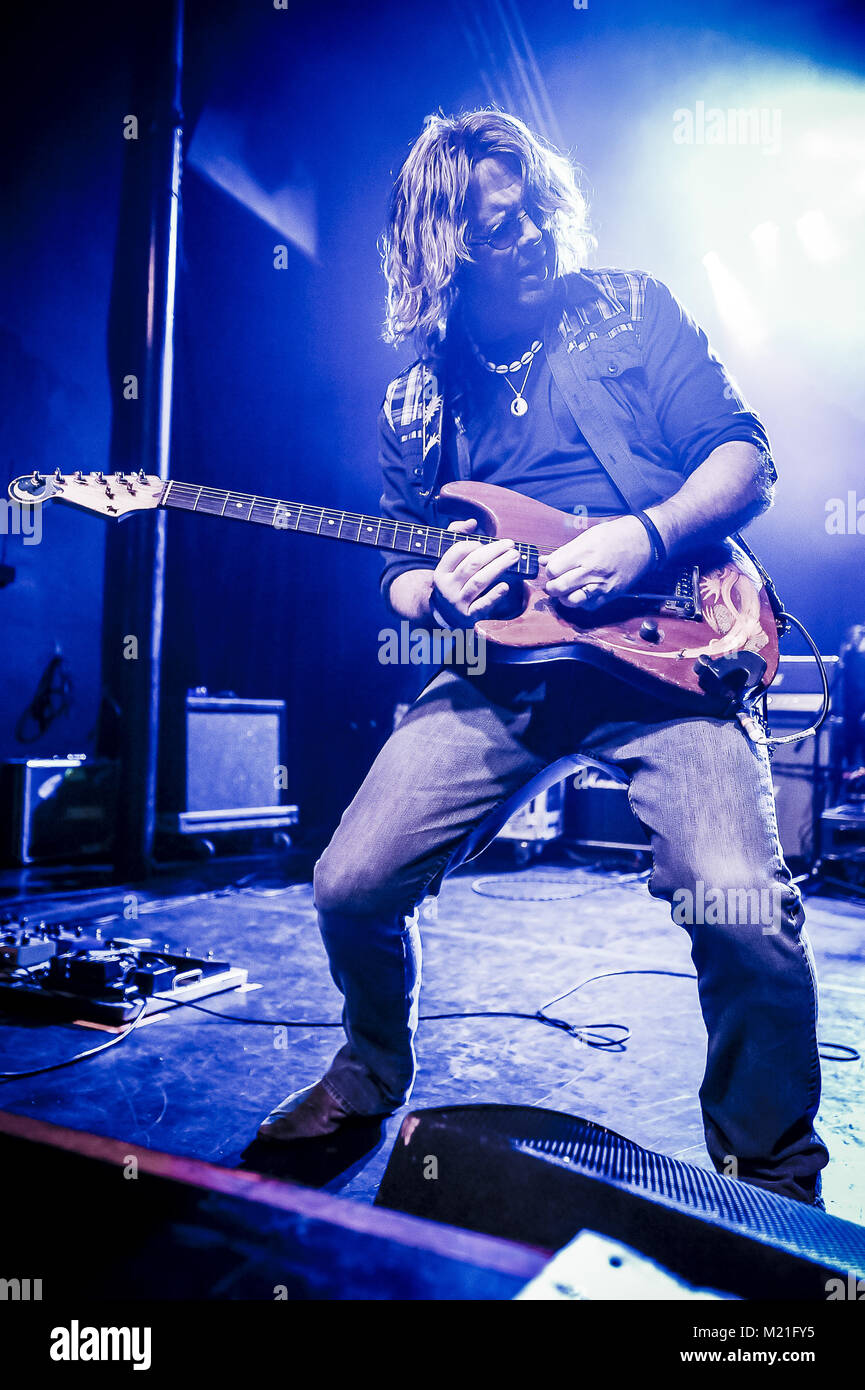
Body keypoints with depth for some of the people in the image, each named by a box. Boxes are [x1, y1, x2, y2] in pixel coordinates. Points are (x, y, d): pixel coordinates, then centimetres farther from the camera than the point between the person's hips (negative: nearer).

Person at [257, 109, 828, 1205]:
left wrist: (645, 538, -15)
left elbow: (745, 458, 4)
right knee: (351, 887, -6)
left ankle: (773, 1174, 8)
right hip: (497, 671, 3)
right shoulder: (415, 401, 13)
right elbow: (399, 578, 18)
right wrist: (437, 594, -7)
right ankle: (372, 1077, 28)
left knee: (745, 912, -22)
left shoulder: (630, 311, 9)